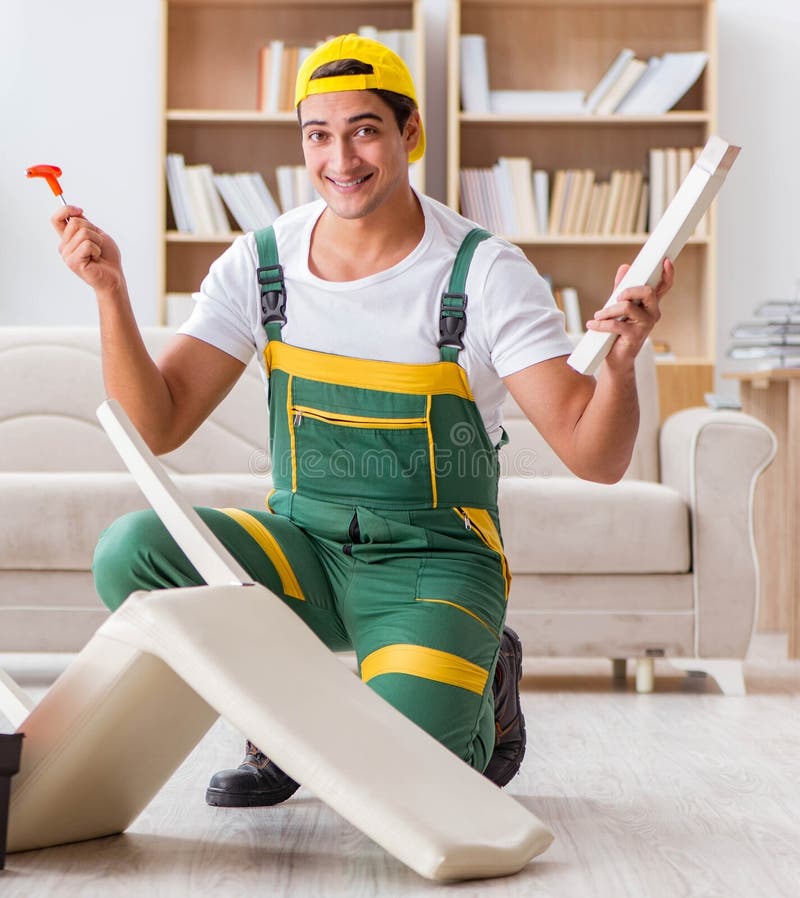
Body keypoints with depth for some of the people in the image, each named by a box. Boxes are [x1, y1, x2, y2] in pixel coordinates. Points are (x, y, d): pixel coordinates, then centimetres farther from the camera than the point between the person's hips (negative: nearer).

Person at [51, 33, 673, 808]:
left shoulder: (485, 273, -12)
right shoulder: (262, 264, -3)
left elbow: (595, 458, -16)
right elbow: (157, 427, -6)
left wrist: (620, 362, -36)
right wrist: (111, 294, -18)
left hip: (434, 560, -3)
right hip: (300, 545, 4)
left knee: (402, 761, -28)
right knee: (131, 553, -23)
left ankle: (482, 694, 11)